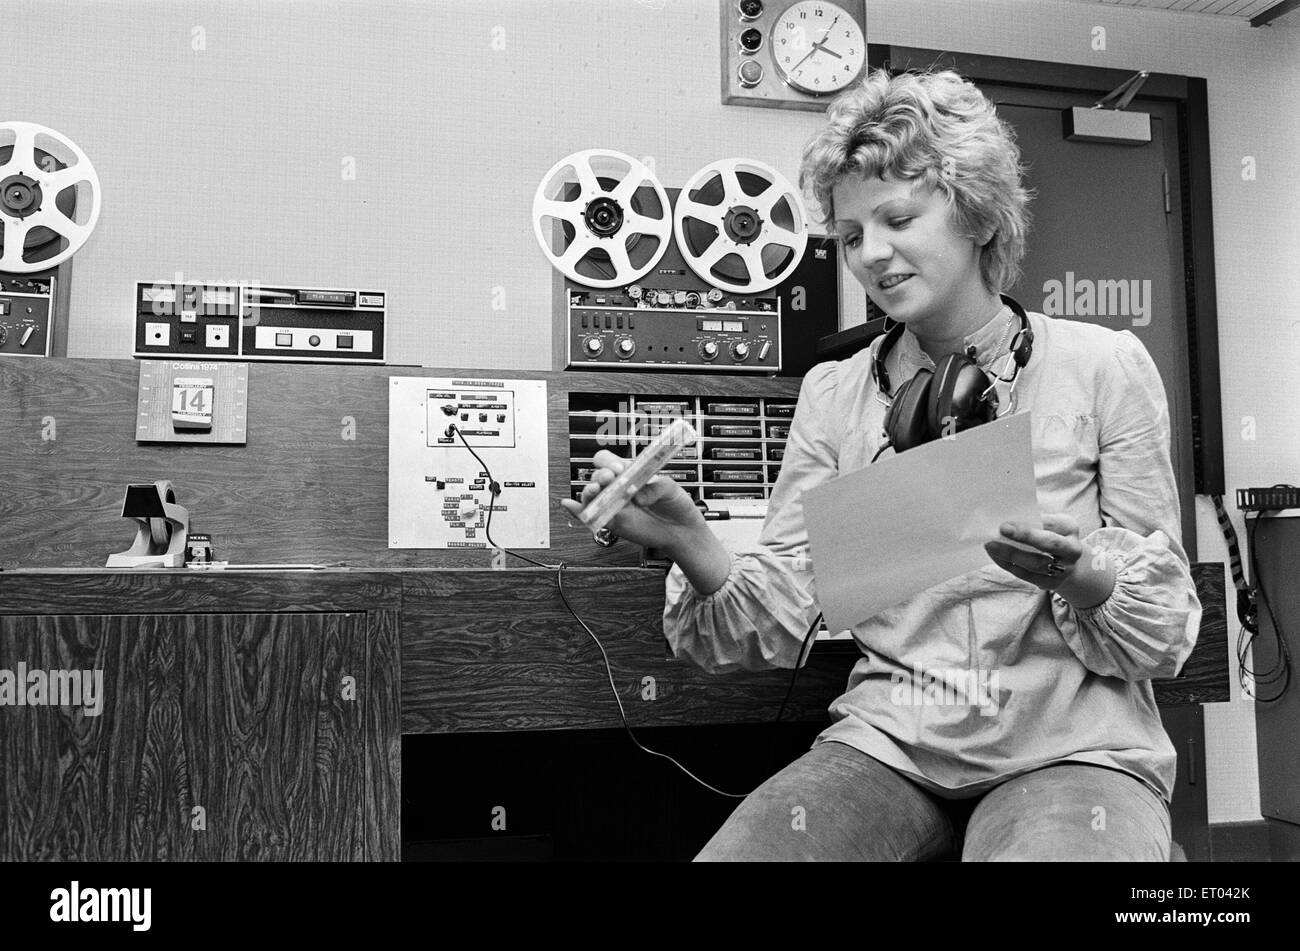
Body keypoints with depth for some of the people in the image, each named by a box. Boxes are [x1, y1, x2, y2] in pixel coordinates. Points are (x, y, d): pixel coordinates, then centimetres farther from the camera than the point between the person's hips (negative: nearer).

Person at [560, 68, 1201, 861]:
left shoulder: (1105, 367, 1)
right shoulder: (834, 395, 7)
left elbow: (1166, 634, 2)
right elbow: (780, 623, 0)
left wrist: (1081, 575, -19)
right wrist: (692, 547, -19)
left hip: (1070, 748, -1)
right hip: (891, 744, 2)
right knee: (730, 853, -23)